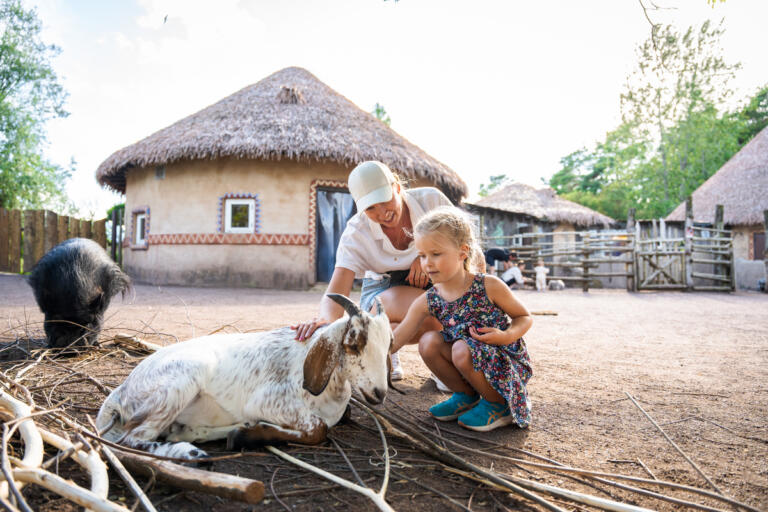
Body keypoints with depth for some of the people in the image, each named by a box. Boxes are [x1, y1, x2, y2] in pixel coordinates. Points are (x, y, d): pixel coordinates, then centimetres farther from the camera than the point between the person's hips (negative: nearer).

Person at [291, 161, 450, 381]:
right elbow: (335, 294, -30)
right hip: (383, 290, -2)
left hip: (429, 282, 3)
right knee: (436, 315, -36)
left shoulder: (430, 199, -19)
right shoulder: (356, 233, -22)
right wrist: (325, 319, -55)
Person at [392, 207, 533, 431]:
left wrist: (507, 336, -23)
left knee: (463, 350, -32)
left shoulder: (489, 286, -15)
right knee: (428, 342, -16)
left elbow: (525, 318, -3)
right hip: (473, 362, 5)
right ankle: (466, 395, 6)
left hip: (507, 364, -4)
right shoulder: (427, 302, -6)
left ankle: (499, 405, -5)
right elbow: (395, 339, -10)